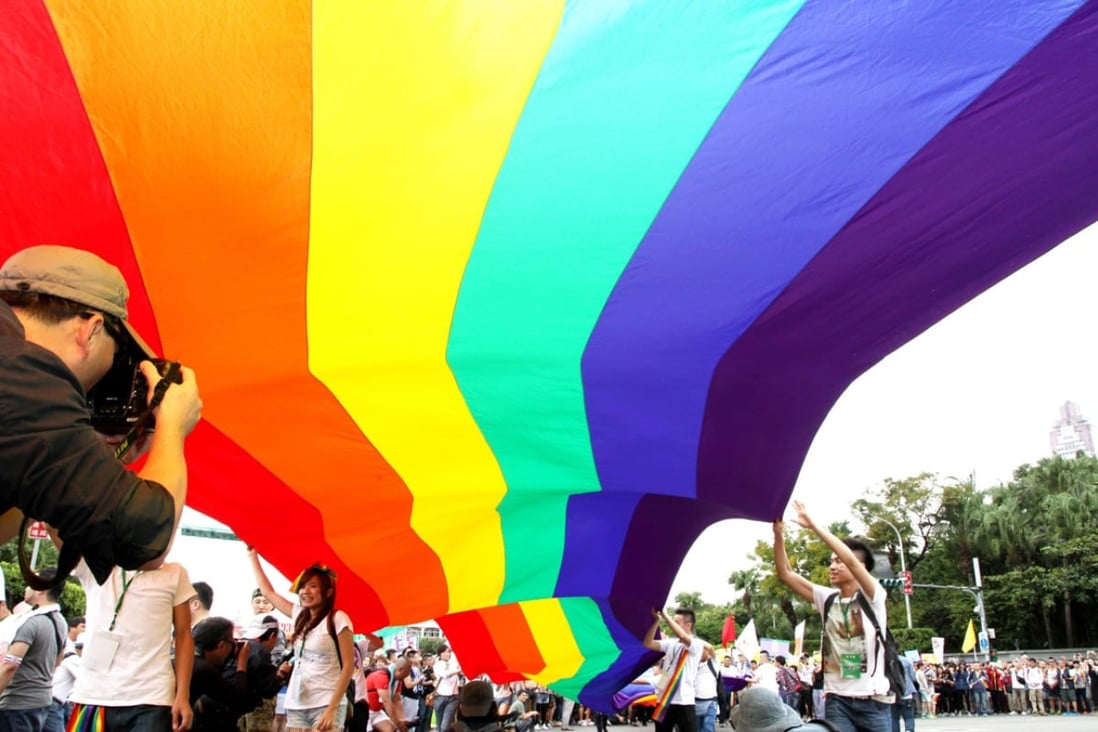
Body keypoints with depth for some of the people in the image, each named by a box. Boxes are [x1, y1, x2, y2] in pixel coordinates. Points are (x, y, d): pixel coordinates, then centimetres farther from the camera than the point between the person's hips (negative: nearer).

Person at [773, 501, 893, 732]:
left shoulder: (873, 596, -4)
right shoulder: (827, 599, 9)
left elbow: (851, 560, -22)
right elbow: (785, 574, 4)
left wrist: (813, 526, -23)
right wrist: (779, 534, -9)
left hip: (873, 700, -3)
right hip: (838, 699, 3)